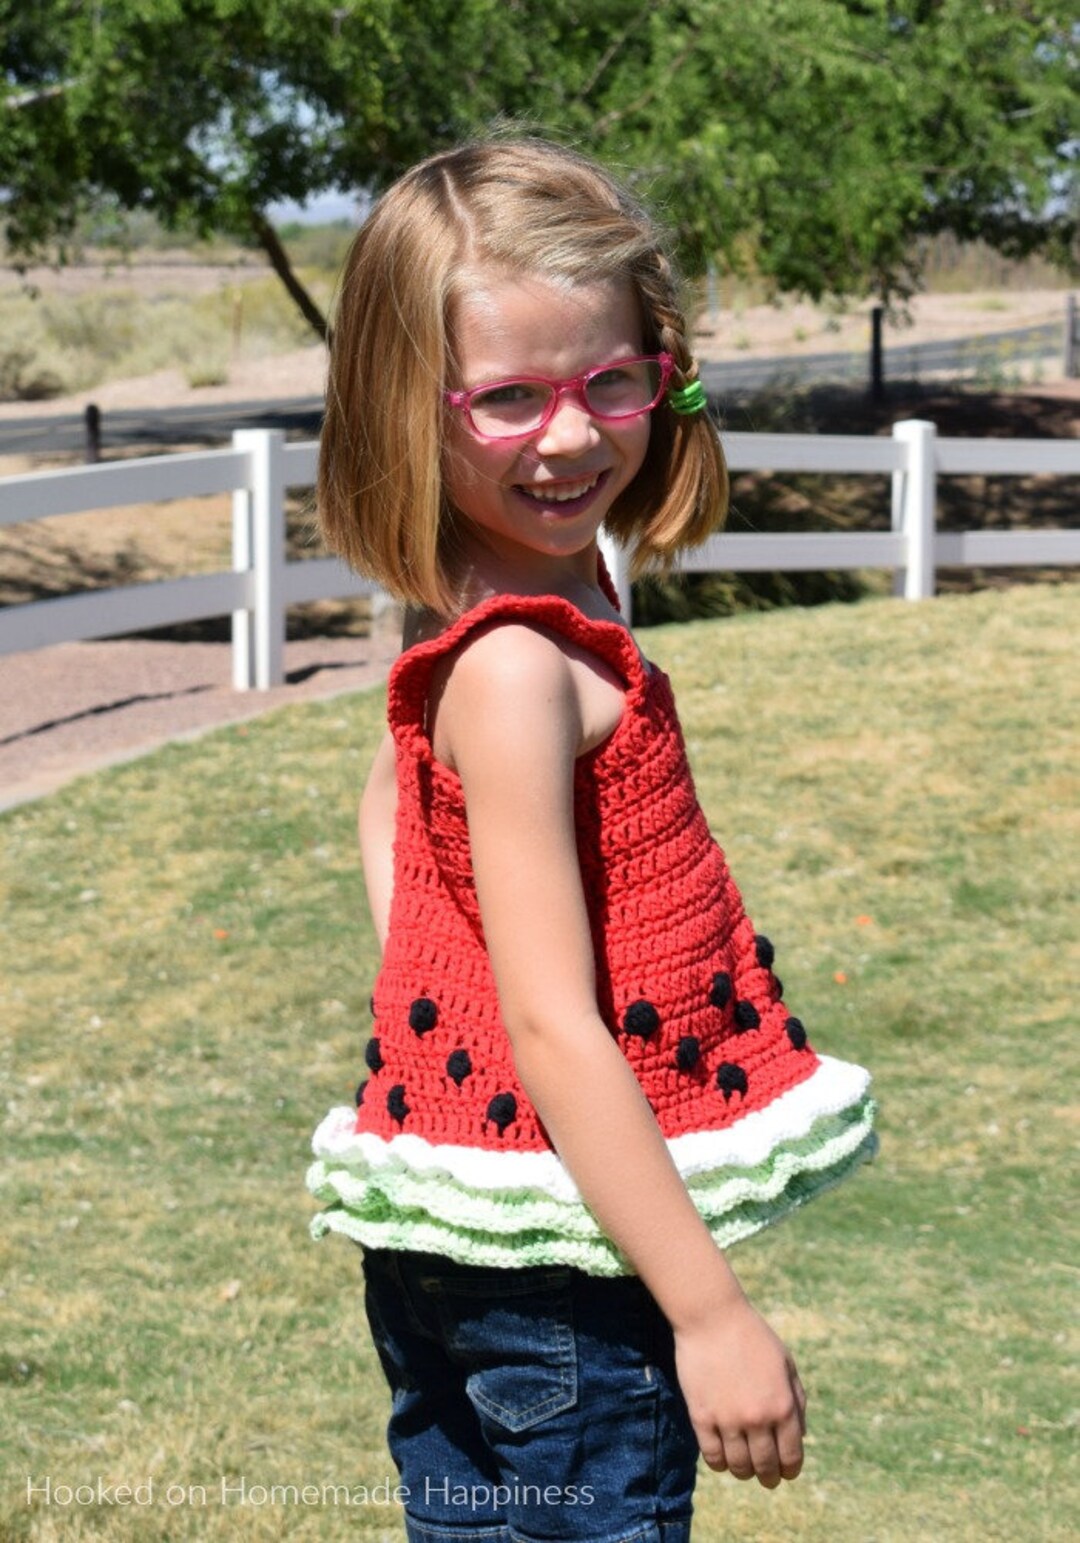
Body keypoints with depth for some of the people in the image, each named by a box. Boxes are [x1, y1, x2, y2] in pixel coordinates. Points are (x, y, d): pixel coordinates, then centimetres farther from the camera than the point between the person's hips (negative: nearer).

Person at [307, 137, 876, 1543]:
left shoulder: (470, 626, 5)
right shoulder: (519, 669, -23)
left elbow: (392, 801, 24)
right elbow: (553, 1029, -25)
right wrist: (711, 1310, -22)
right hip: (550, 1271, -10)